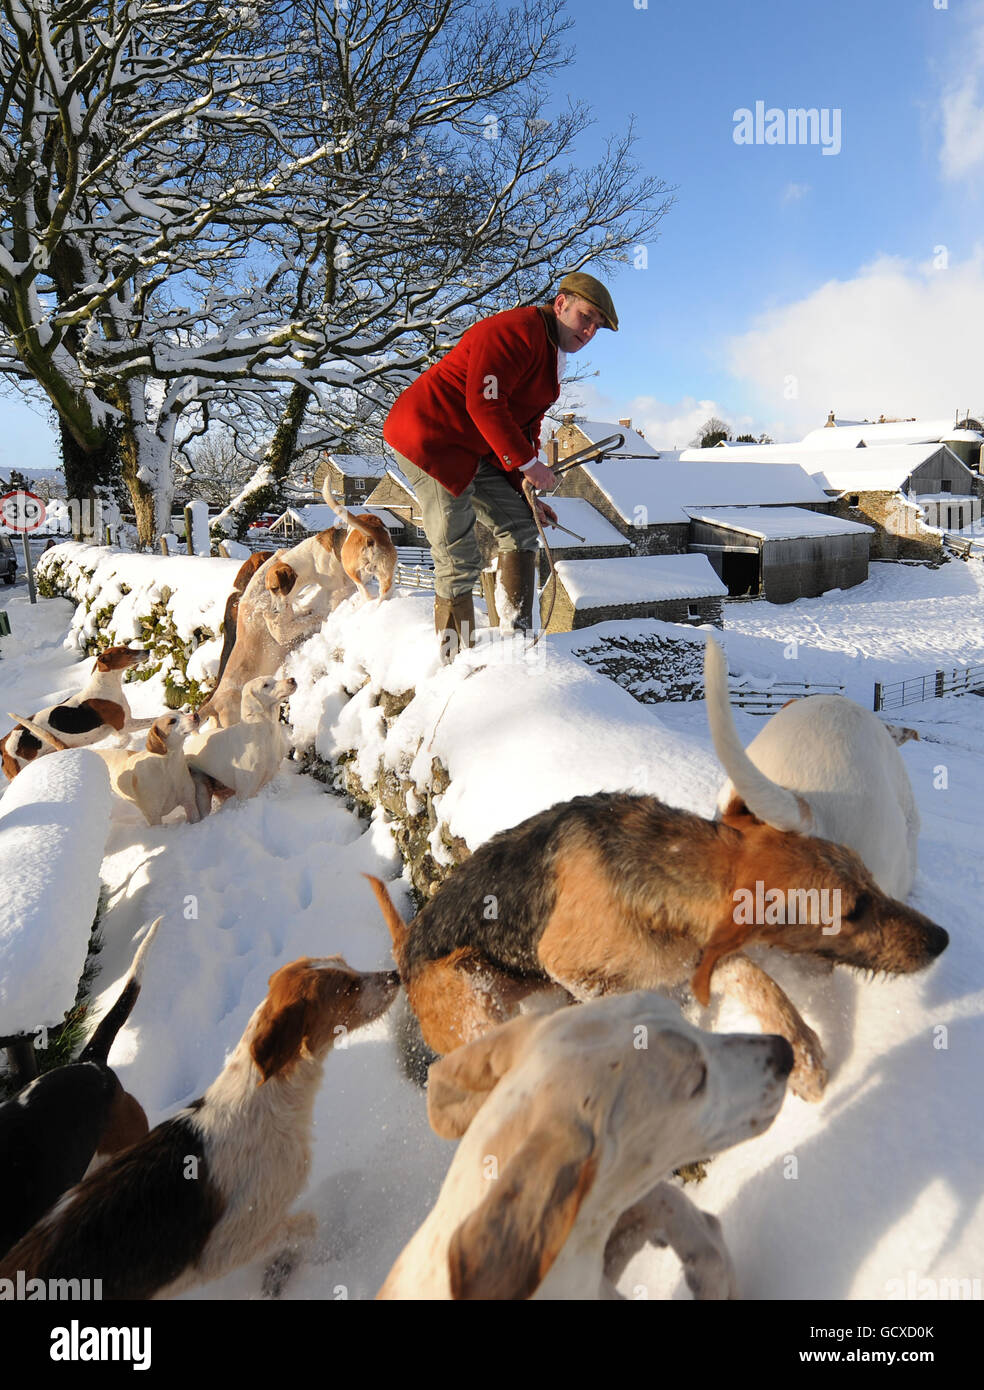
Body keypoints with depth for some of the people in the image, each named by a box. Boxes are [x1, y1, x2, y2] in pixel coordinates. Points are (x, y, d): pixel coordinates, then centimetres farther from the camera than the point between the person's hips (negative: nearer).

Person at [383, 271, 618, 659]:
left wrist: (525, 495, 11)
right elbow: (484, 404, -24)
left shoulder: (552, 361, 17)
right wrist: (529, 463, -20)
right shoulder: (516, 330, -15)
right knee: (459, 560, -10)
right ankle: (456, 660, -1)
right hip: (429, 438, -10)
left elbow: (526, 428, 19)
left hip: (474, 452, 10)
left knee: (520, 527, 7)